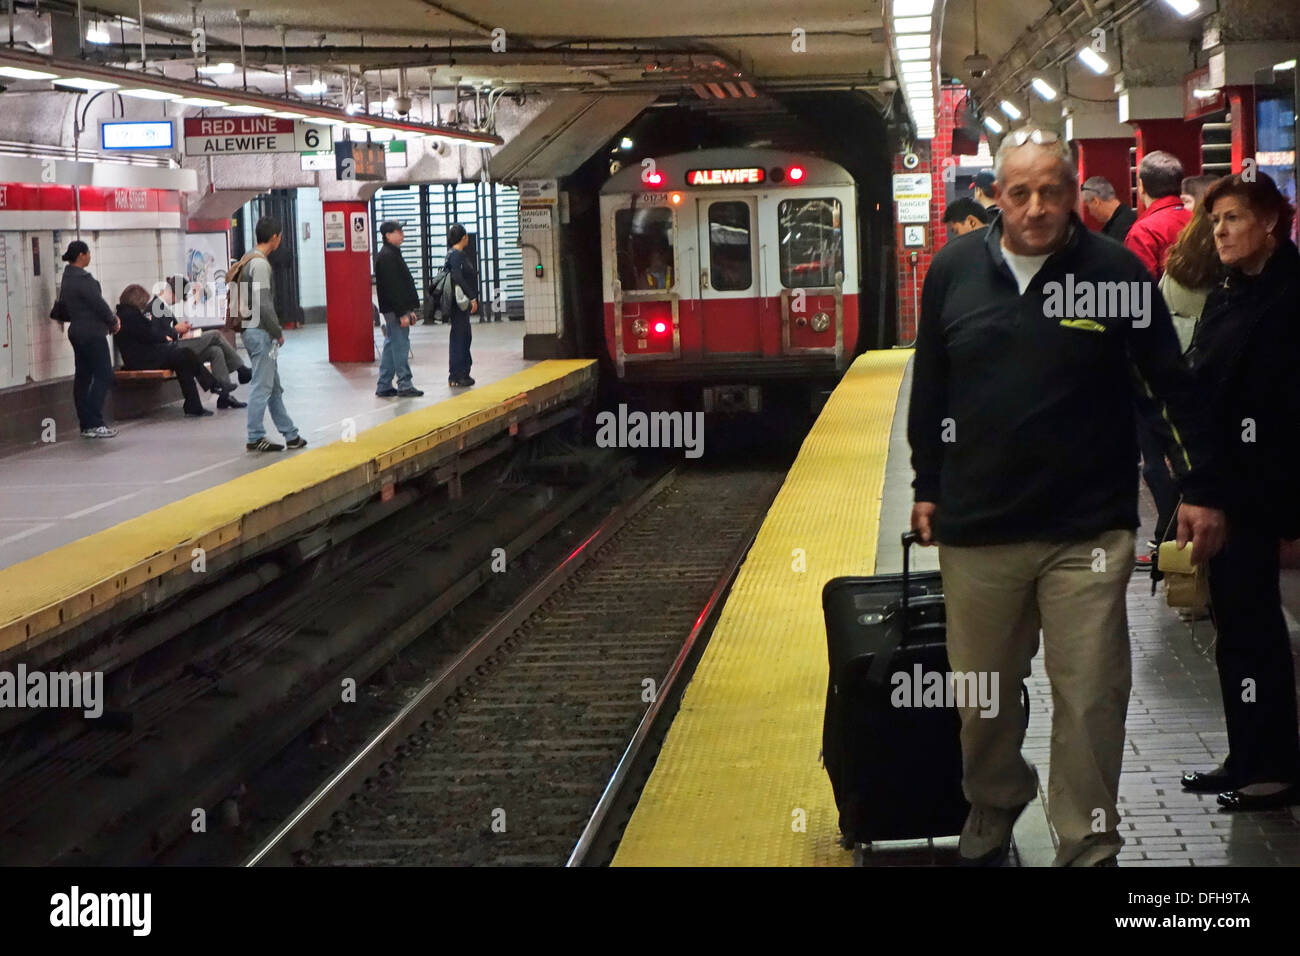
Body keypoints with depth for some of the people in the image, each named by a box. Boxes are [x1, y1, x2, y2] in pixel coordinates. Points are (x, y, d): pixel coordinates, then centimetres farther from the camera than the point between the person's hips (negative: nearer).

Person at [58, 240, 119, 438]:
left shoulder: (67, 278, 12)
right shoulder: (83, 279, -18)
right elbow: (98, 303, -18)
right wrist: (113, 322, -1)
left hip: (77, 332, 10)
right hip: (92, 333, -10)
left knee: (83, 377, 10)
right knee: (104, 376, -7)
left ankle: (86, 424, 12)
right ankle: (94, 424, -12)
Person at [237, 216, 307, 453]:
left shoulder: (250, 260, 15)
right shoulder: (260, 264, -17)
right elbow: (264, 304, -21)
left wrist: (275, 331, 18)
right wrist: (278, 332, -11)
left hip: (252, 330, 11)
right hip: (260, 332, -11)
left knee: (273, 387, 14)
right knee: (262, 387, -5)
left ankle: (290, 435, 20)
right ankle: (255, 438, -1)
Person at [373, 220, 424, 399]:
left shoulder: (392, 254, 18)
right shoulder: (387, 256, -14)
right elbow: (392, 288, -20)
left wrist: (410, 310, 19)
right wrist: (402, 313, -21)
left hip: (396, 309, 10)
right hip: (395, 309, -10)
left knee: (391, 346, 12)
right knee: (401, 345, -7)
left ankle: (384, 386, 15)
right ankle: (404, 385, -4)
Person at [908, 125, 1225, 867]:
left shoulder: (1116, 270, -5)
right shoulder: (954, 270, 2)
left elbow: (1175, 385, 1)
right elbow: (930, 388, 12)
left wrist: (1202, 489, 2)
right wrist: (928, 487, 14)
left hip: (1090, 532, -2)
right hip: (977, 528, 2)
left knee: (1091, 701, -1)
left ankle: (1089, 847, 13)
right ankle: (992, 814, 37)